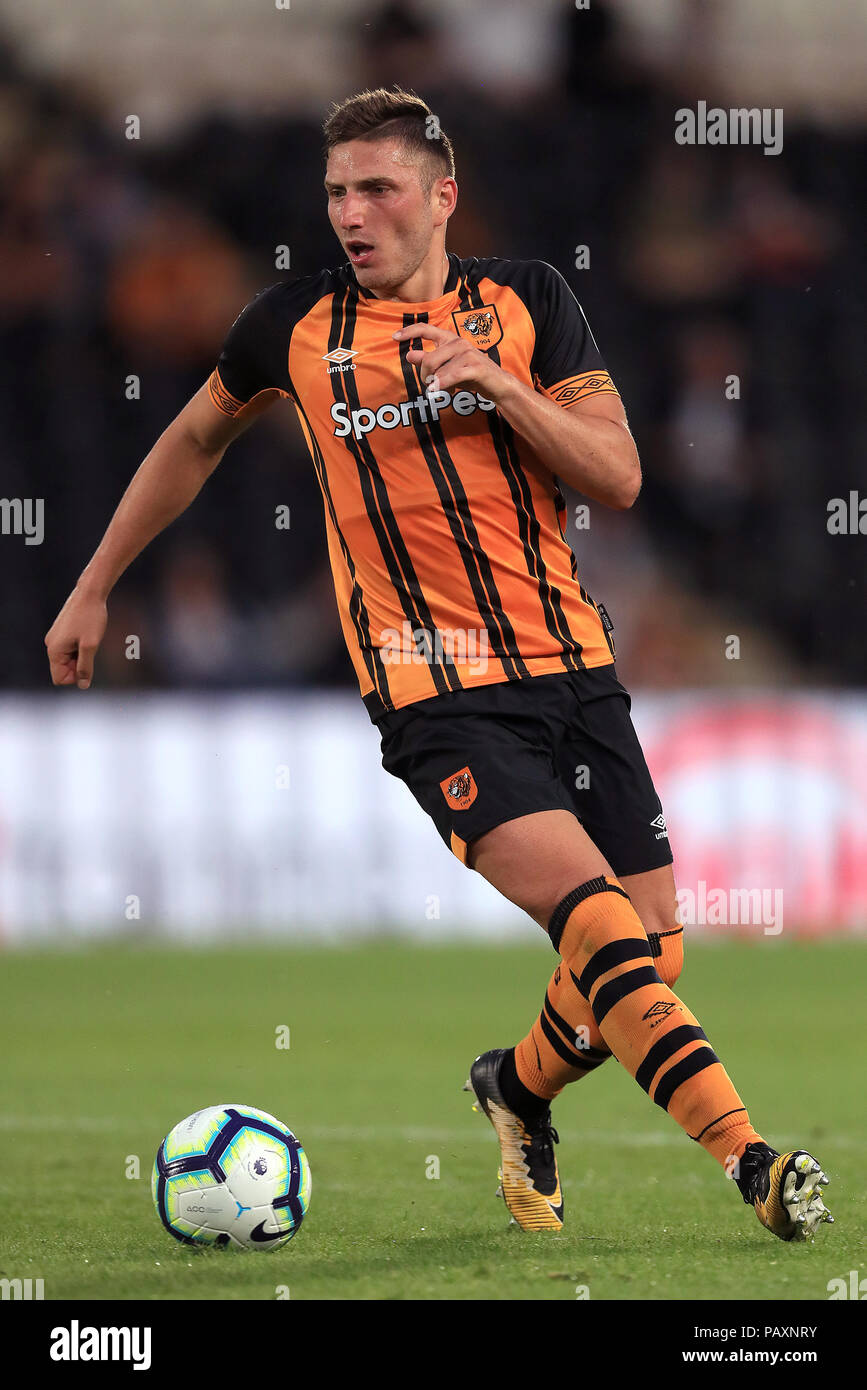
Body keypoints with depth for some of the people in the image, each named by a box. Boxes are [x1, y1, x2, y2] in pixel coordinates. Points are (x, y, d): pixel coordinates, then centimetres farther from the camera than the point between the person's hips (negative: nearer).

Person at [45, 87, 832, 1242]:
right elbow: (195, 439, 23)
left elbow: (618, 476, 1)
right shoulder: (295, 326, 5)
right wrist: (95, 586, 26)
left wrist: (501, 384, -14)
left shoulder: (525, 302, 7)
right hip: (437, 698, -3)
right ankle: (750, 1159, -26)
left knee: (651, 948, 0)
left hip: (571, 667, 3)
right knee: (596, 918, -22)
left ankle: (521, 1086, 30)